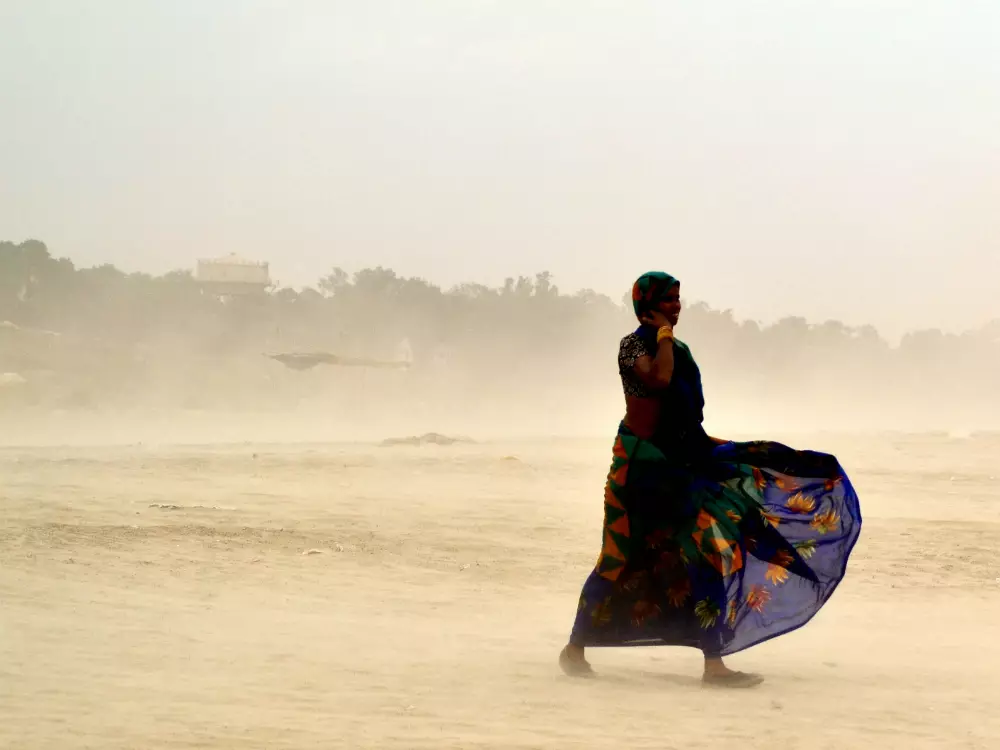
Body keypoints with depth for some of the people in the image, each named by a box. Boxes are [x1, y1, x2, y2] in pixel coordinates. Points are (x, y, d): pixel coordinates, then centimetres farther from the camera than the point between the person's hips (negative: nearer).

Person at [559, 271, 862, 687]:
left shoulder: (679, 350, 16)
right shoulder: (634, 345, -8)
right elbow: (658, 379, -28)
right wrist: (664, 335, -14)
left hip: (681, 461, 7)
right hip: (643, 461, -7)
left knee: (709, 550, -3)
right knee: (625, 559, -2)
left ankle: (714, 664, -3)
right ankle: (575, 648, 13)